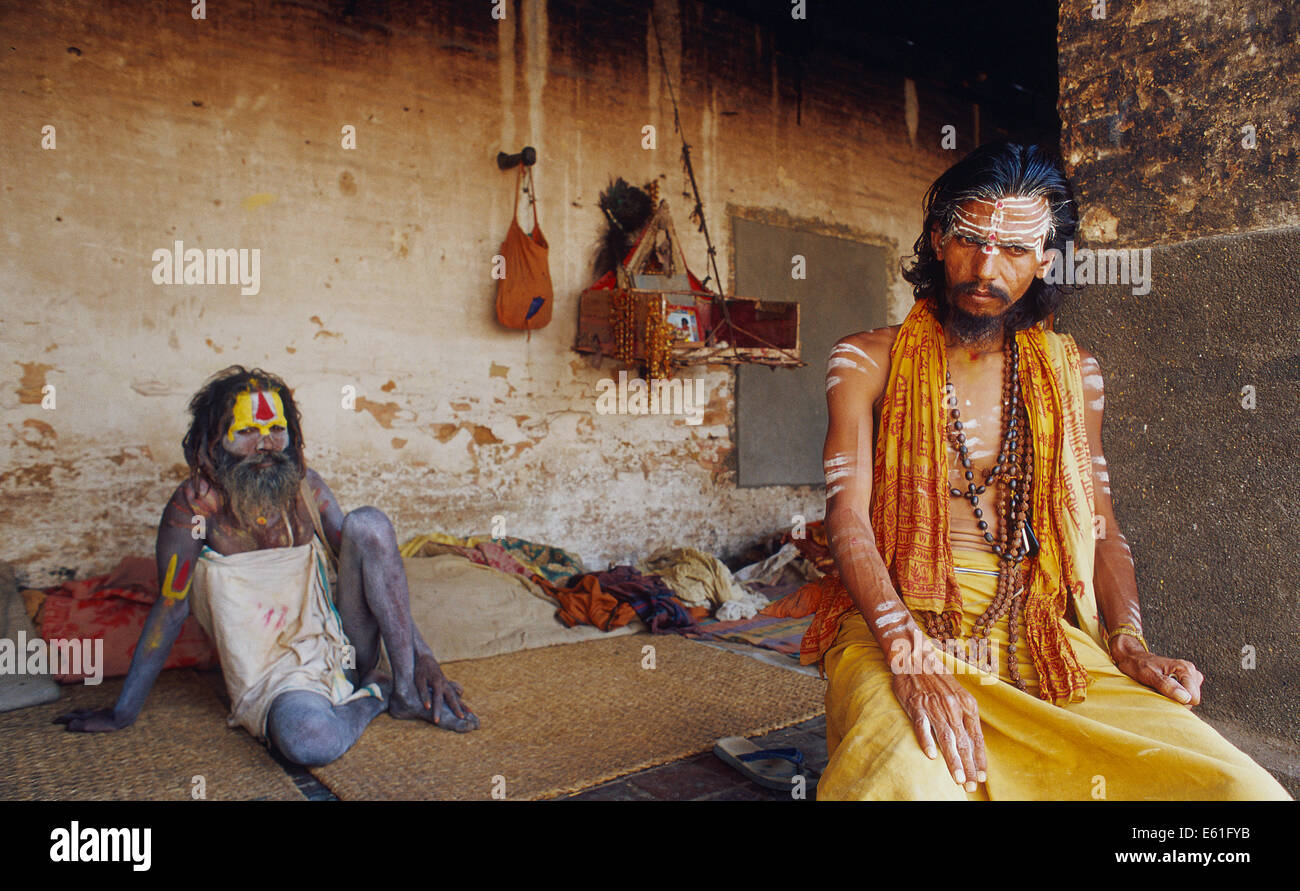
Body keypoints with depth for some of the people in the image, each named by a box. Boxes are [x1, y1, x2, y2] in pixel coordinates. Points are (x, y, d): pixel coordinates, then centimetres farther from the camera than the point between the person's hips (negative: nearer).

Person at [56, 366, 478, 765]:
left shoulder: (306, 487, 1)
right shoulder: (195, 505, -9)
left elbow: (369, 564, 0)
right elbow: (170, 608, -4)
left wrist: (422, 654, -8)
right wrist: (122, 712, -1)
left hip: (340, 643, 4)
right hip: (275, 675, -4)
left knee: (368, 522, -20)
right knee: (309, 740, -40)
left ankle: (408, 690, -13)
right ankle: (375, 693, -2)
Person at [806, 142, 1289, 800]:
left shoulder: (1071, 373, 14)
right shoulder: (867, 362, 2)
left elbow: (1101, 529, 16)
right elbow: (847, 513, -9)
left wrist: (1129, 643, -3)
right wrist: (909, 656, -24)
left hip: (1043, 636, 4)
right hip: (894, 625, -4)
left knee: (1243, 787, -17)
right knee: (909, 782, -37)